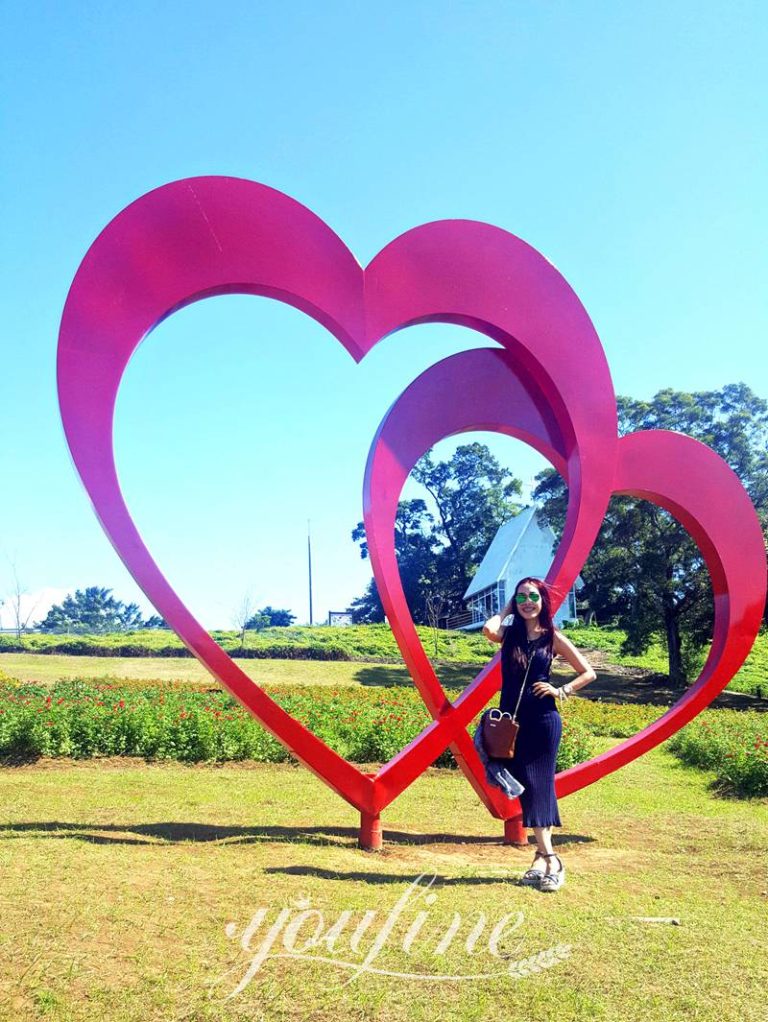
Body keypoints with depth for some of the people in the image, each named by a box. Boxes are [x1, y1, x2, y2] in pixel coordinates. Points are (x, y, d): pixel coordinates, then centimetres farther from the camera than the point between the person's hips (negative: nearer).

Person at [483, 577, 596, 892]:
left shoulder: (553, 637, 1)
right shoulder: (509, 634, 6)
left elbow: (588, 673, 5)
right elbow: (488, 629, -18)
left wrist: (561, 692, -7)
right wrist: (507, 609, -1)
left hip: (543, 719, -2)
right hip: (512, 719, 2)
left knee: (540, 785, -2)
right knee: (527, 786, 2)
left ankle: (544, 856, 4)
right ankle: (547, 856, 9)